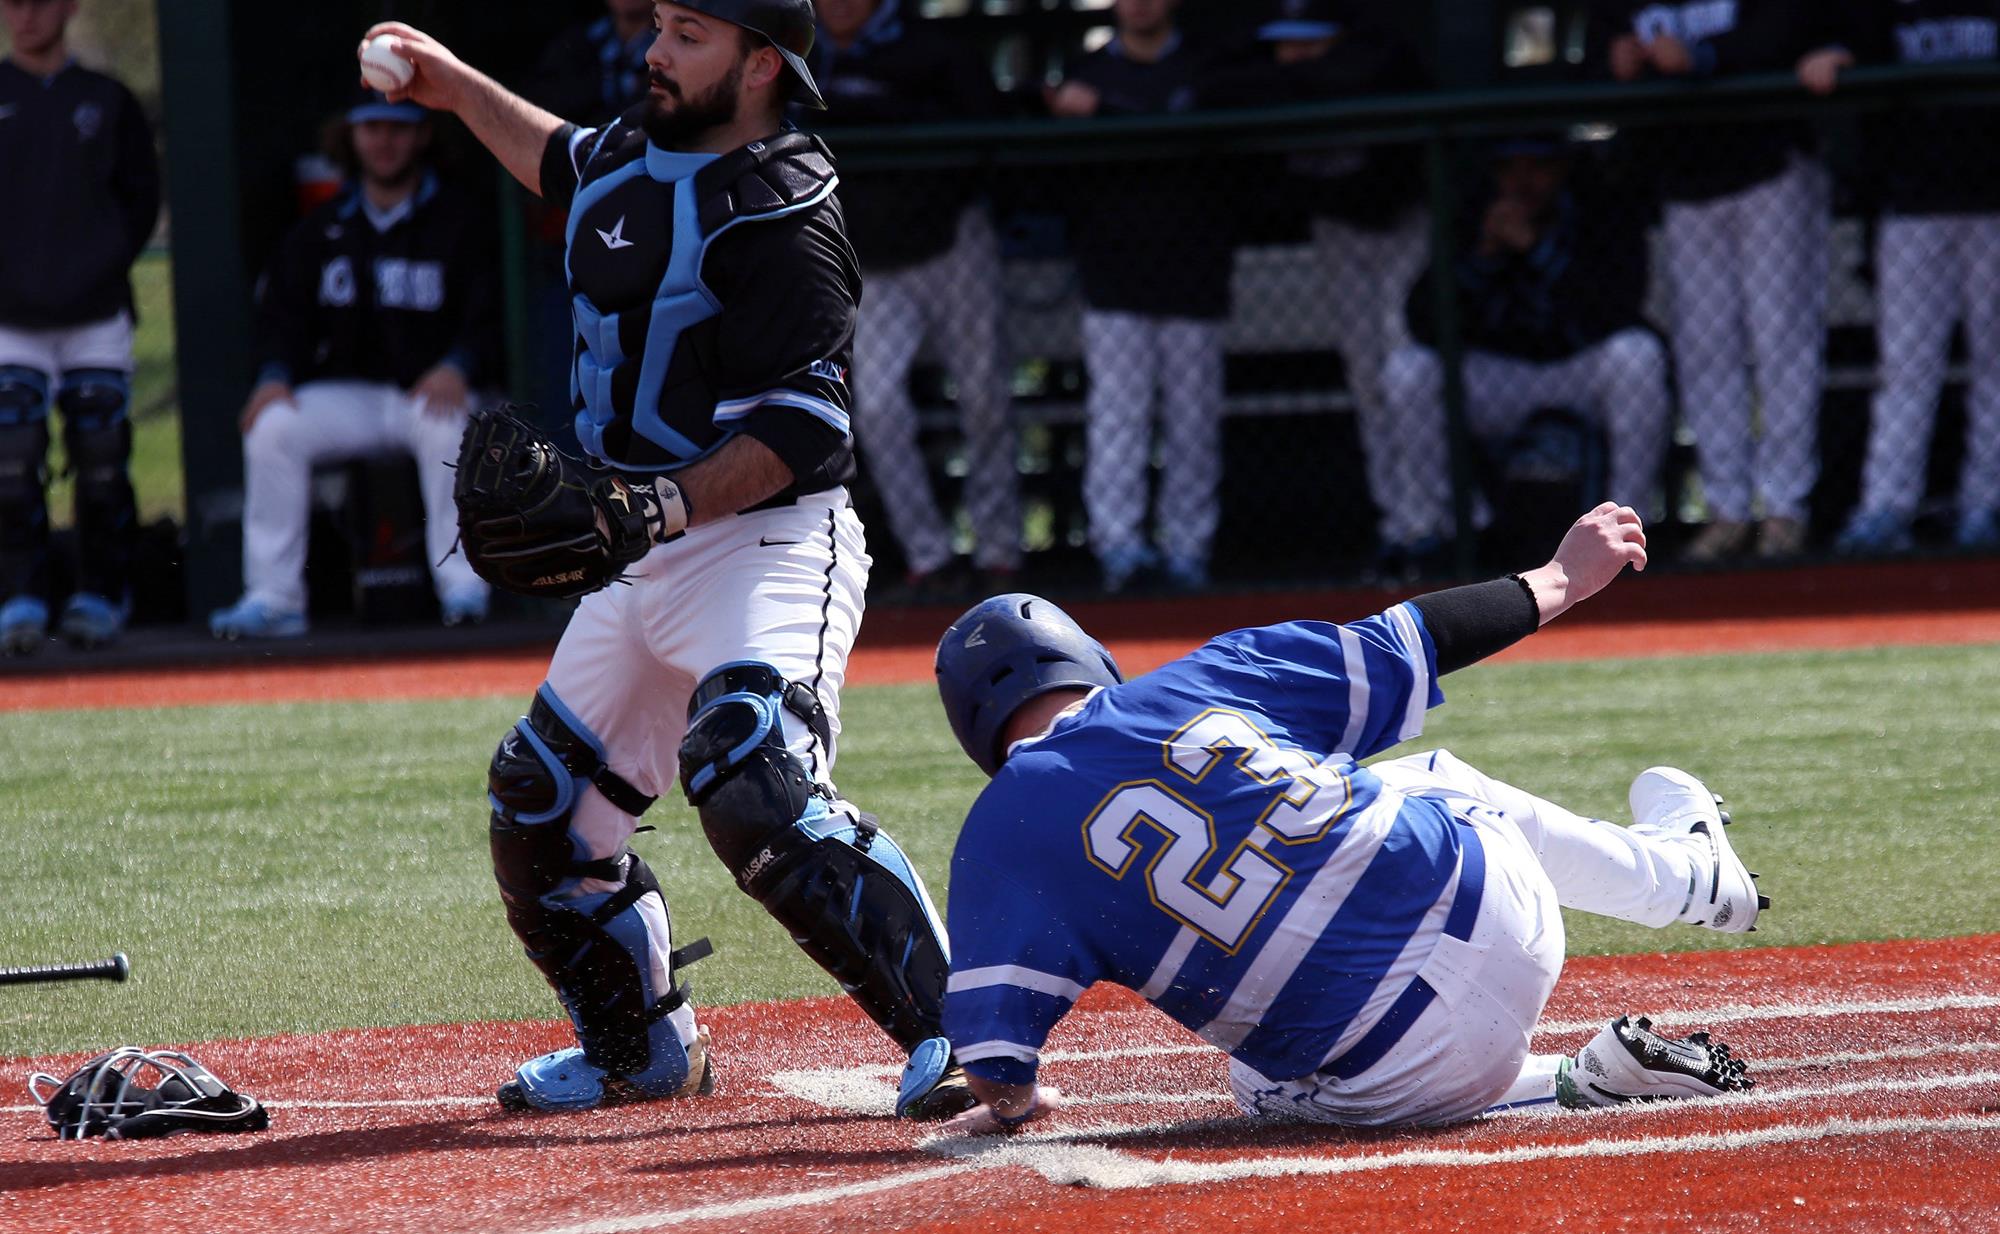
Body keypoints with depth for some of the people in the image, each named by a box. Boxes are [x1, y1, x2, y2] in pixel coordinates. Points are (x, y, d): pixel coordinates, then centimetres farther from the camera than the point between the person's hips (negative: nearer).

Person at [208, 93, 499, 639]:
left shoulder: (457, 224, 4)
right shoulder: (321, 230, 14)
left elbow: (488, 319, -2)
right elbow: (283, 313, 12)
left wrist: (457, 368, -22)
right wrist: (274, 376, -9)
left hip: (429, 390, -3)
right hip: (346, 397, 3)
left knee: (445, 425, -37)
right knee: (272, 425, -24)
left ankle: (462, 587, -28)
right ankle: (273, 598, -22)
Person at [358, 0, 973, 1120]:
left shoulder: (783, 213, -17)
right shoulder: (639, 155, 10)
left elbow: (800, 428, -22)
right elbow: (569, 163, 38)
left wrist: (663, 507, -31)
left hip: (766, 551, -10)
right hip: (644, 561, 10)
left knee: (761, 797, -30)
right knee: (545, 807, 14)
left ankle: (954, 1035, -30)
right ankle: (644, 1049, 32)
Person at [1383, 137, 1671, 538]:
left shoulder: (1607, 222, -8)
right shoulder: (1469, 227, -3)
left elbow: (1615, 312, -26)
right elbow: (1424, 325, -12)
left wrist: (1537, 248, -32)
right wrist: (1483, 255, -24)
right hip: (1499, 380, 2)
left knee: (1637, 350, -34)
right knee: (1407, 367, -22)